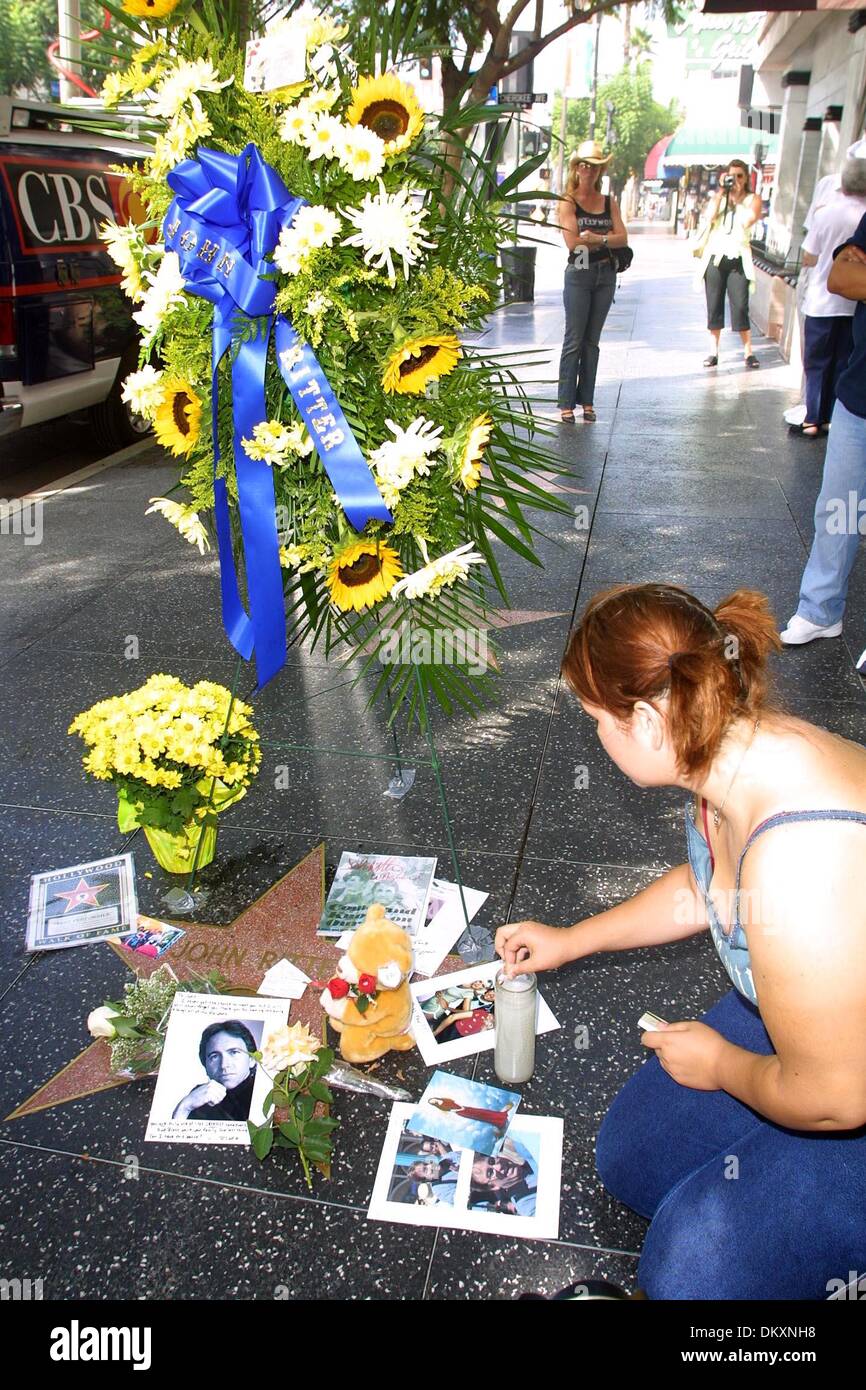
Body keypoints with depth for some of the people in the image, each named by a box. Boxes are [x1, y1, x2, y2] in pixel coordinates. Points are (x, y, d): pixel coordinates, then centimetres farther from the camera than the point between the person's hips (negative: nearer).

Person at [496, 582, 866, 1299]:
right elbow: (699, 888, 11)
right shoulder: (740, 753, -12)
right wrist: (568, 940, 19)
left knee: (691, 1271, -12)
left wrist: (719, 1064, -9)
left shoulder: (797, 865, -42)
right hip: (800, 1017, 8)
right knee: (630, 1158, 12)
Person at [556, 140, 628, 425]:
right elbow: (572, 242, -13)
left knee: (592, 341, 6)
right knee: (574, 340, -6)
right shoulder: (568, 202, 0)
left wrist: (594, 237, -13)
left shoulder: (610, 202, 12)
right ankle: (566, 403, -4)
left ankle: (587, 401, 10)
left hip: (606, 275, 4)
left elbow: (623, 238, 0)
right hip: (578, 275, -4)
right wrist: (607, 240, -7)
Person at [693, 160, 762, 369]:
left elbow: (747, 221, -12)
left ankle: (748, 352, -3)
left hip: (738, 259, -2)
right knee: (714, 306, 3)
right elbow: (709, 216, -7)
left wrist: (738, 197, -7)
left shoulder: (752, 199, 7)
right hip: (715, 256, 2)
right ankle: (714, 351, 9)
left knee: (740, 306, -8)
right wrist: (721, 191, -7)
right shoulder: (718, 197, 13)